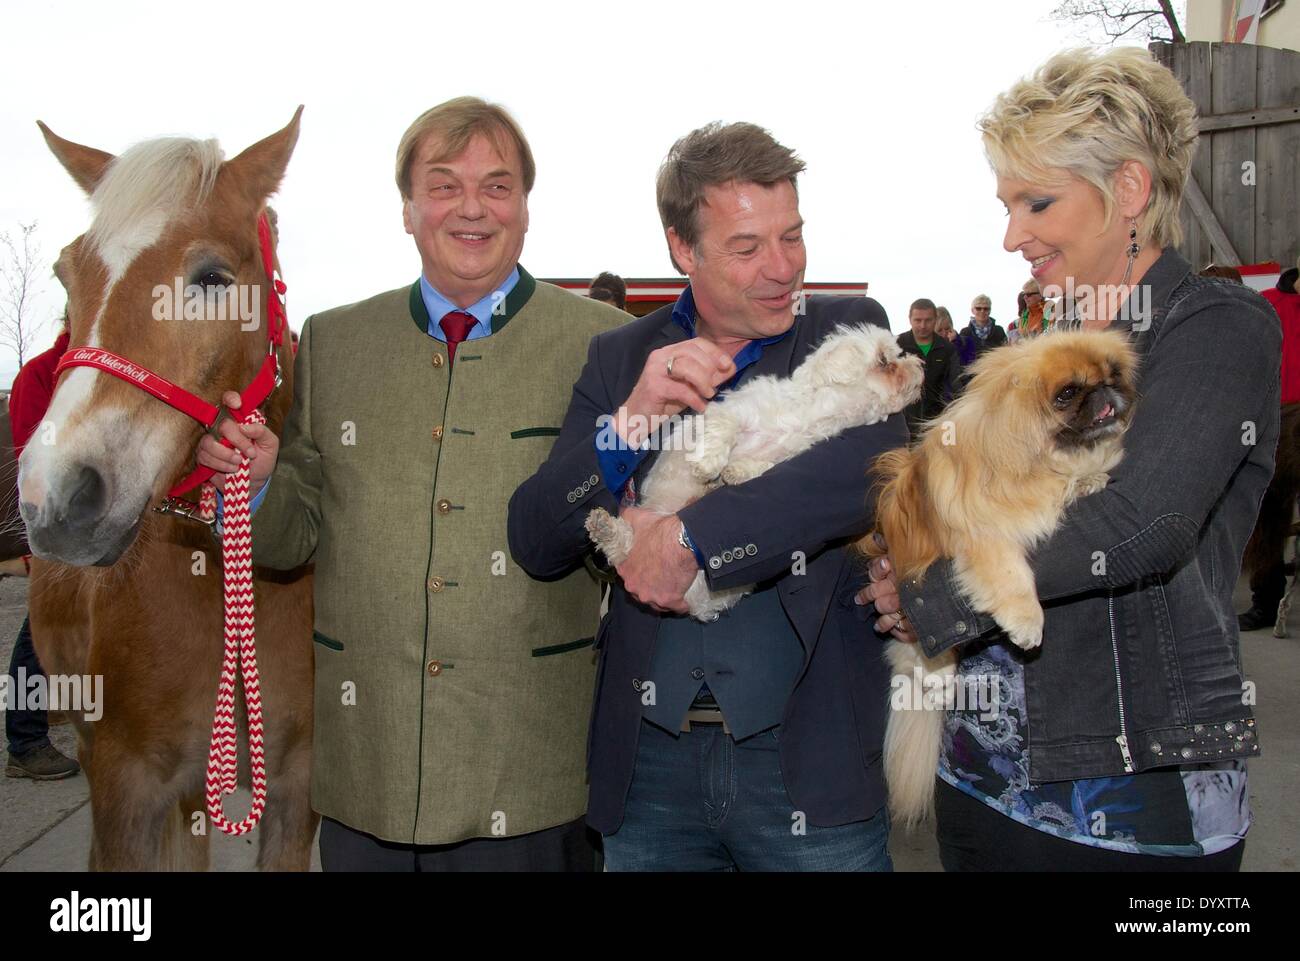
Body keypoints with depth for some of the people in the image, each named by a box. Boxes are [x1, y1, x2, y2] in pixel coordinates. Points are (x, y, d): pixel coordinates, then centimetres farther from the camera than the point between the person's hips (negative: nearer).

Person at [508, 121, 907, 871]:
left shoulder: (849, 333, 0)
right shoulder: (620, 357, 4)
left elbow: (872, 465, -19)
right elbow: (536, 545, -2)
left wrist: (691, 539, -20)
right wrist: (632, 423, -17)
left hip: (810, 752, -1)